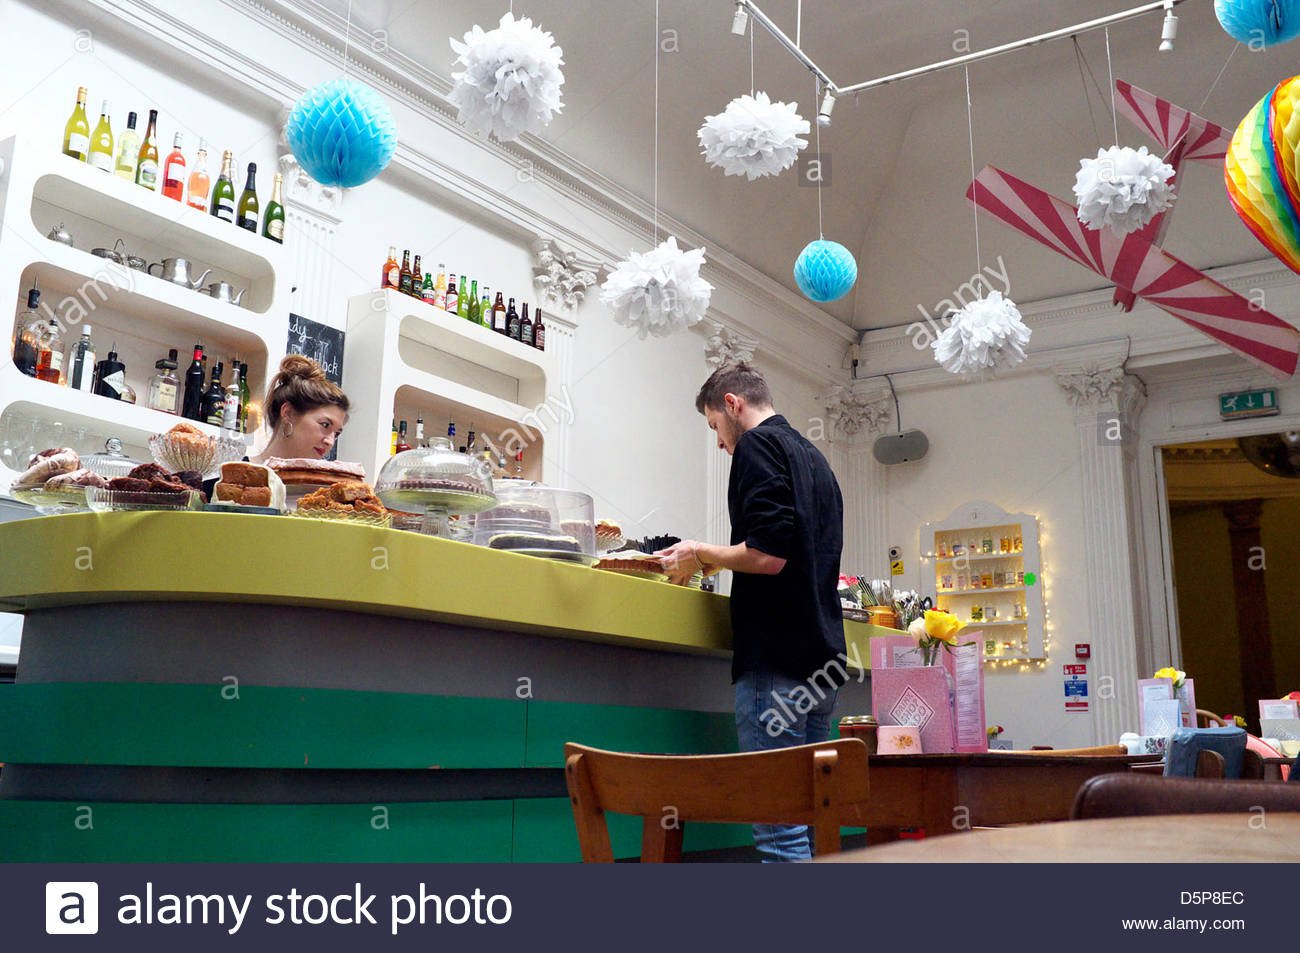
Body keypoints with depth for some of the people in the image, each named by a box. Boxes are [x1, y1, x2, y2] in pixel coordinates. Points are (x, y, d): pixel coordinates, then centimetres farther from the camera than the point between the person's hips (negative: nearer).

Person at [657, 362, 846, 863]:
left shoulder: (757, 445, -5)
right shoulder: (814, 457, 23)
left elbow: (768, 555, -19)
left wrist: (700, 554, -3)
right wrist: (710, 559, 27)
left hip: (774, 659, -9)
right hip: (823, 660, 9)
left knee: (778, 824, -9)